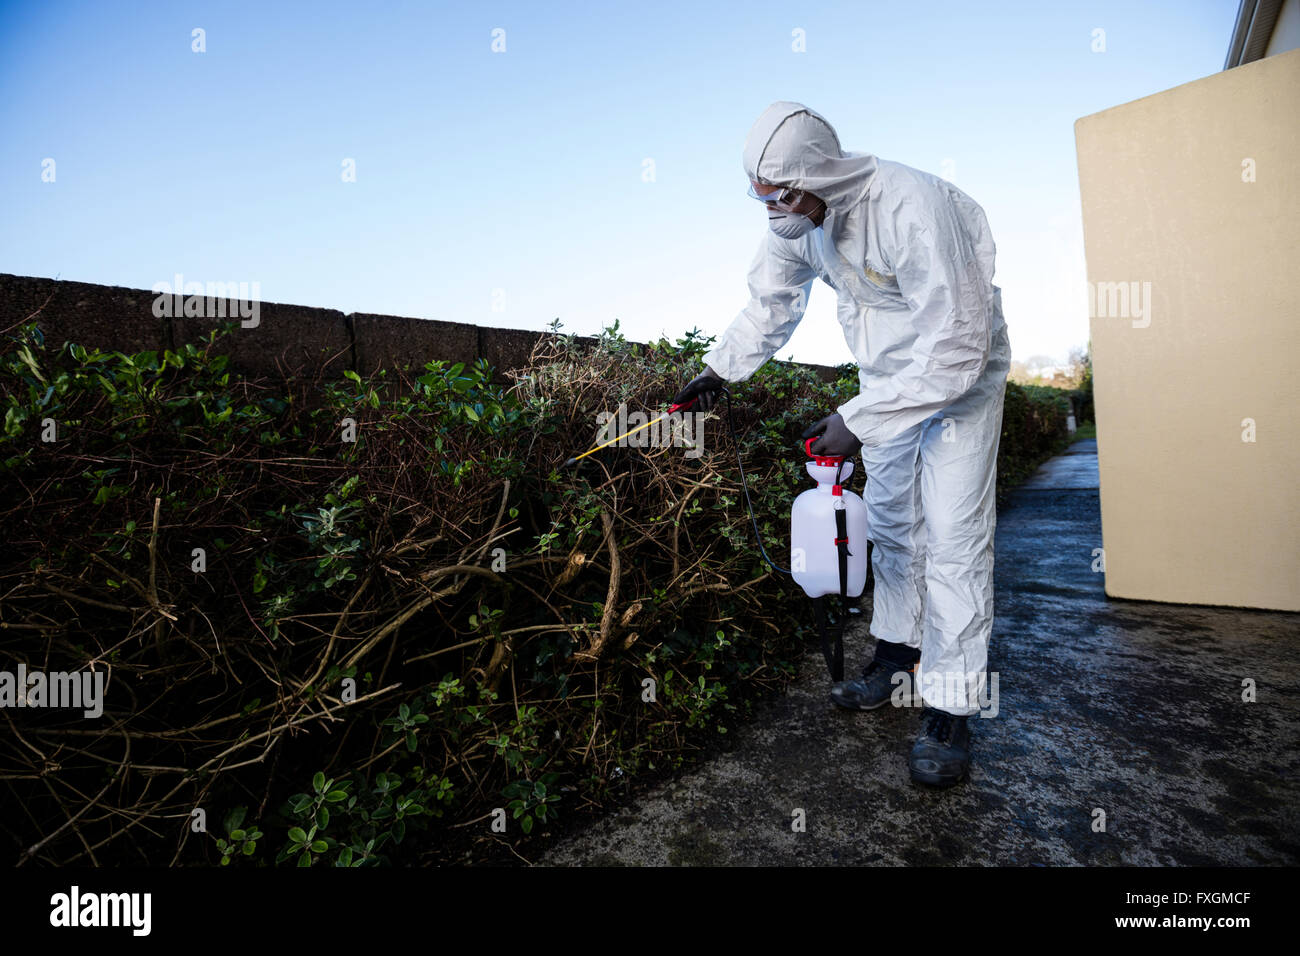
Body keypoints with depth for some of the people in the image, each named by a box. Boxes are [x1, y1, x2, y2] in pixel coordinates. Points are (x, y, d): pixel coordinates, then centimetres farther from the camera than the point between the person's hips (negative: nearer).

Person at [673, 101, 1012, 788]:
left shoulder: (914, 208, -33)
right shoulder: (795, 222, -11)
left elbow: (957, 349, -34)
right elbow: (770, 302, 8)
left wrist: (859, 420, -36)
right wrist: (719, 370, 4)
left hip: (962, 370, -7)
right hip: (888, 376, 7)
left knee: (953, 535, -10)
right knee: (888, 519, 11)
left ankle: (948, 708, 1)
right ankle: (899, 656, 26)